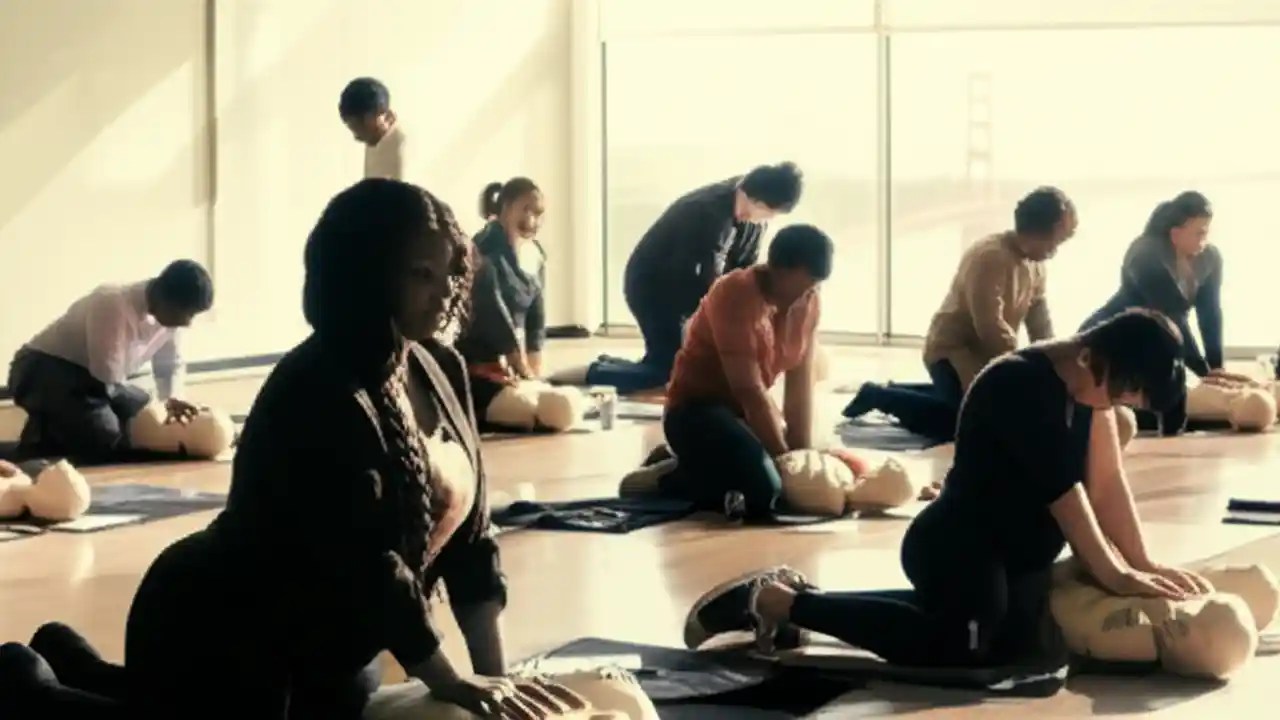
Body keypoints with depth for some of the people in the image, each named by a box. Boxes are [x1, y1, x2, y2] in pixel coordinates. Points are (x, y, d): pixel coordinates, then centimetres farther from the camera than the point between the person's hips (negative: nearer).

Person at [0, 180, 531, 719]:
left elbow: (468, 530, 0)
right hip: (223, 640, -9)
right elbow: (367, 567, -29)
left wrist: (493, 675, -5)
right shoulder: (322, 395, -28)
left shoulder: (441, 371, -1)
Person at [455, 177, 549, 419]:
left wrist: (536, 376, 1)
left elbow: (535, 320, 10)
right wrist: (526, 373, -16)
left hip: (510, 369, 7)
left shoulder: (535, 256, 8)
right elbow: (493, 313, -17)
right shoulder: (487, 251, -14)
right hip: (478, 366, -7)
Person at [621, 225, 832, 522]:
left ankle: (687, 466, 14)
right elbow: (749, 391, -25)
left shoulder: (808, 303, -1)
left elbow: (800, 387, -5)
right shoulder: (736, 296, -23)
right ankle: (665, 478, -4)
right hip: (696, 410, -9)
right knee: (762, 491, -30)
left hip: (745, 410, 9)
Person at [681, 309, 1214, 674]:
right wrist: (1114, 576, -19)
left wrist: (1141, 565, -5)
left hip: (1013, 555, 10)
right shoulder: (1020, 385, -24)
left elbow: (1108, 481, 2)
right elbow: (1062, 491, -24)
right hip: (959, 549, -10)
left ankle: (792, 596, 22)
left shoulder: (1086, 381, 3)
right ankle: (778, 601, -4)